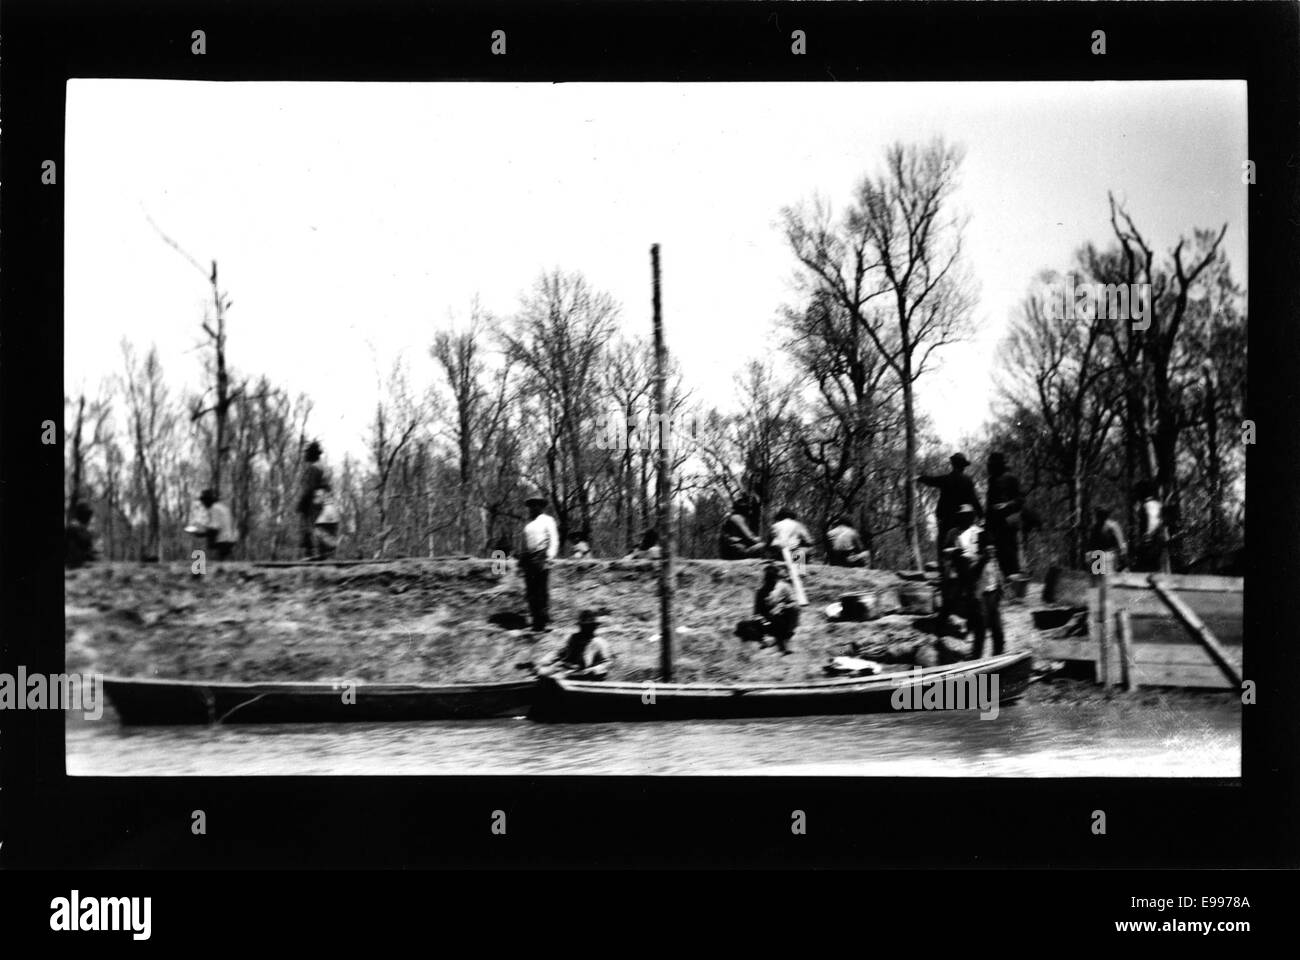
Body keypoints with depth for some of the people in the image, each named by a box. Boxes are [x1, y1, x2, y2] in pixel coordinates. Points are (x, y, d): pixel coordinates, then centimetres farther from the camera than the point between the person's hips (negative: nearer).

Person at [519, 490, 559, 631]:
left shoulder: (547, 520, 5)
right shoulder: (528, 523, 20)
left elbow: (554, 540, -1)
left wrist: (549, 558, -12)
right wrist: (521, 559, 11)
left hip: (541, 557, -5)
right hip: (528, 559, 6)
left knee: (543, 591, -10)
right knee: (530, 592, 1)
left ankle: (545, 622, -10)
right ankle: (536, 621, 5)